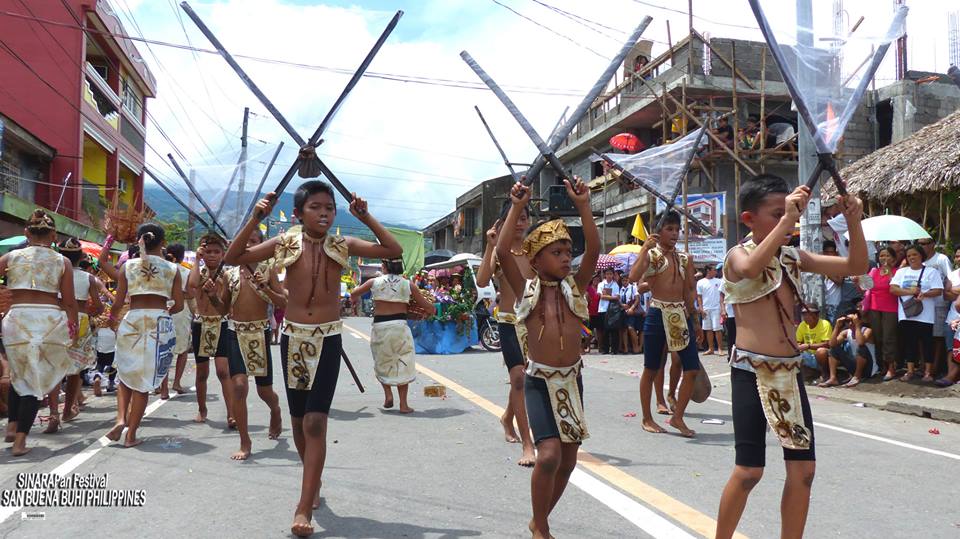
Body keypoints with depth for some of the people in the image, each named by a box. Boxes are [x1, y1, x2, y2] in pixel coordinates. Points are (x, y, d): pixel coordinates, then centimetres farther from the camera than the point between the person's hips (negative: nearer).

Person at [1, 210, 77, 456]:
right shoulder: (62, 262, 3)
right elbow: (70, 302, 2)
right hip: (50, 320, -1)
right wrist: (72, 326, 12)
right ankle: (20, 440, 2)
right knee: (36, 380, 5)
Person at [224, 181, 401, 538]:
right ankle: (313, 484, 37)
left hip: (327, 340, -2)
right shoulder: (285, 243, 0)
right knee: (299, 420, 14)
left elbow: (394, 251, -4)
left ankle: (304, 507, -5)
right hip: (293, 337, 2)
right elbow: (233, 257, -2)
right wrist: (255, 220, -11)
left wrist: (366, 218, -9)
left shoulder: (342, 246, 0)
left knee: (315, 421, -11)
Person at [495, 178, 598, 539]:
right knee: (549, 455, -17)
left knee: (568, 460, 10)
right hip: (540, 381, -4)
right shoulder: (526, 289, -2)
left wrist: (583, 206, -11)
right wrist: (517, 207, -15)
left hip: (572, 380, 4)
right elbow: (503, 252, -15)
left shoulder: (575, 287, 4)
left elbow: (594, 249, -7)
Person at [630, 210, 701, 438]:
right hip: (658, 314, -5)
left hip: (681, 315, 5)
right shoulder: (650, 254, -1)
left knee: (692, 368, -1)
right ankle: (647, 419, 19)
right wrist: (645, 248, -19)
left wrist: (695, 319, 12)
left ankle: (677, 417, 13)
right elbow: (634, 276, -21)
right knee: (651, 369, 5)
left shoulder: (685, 259, 12)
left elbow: (690, 290, 15)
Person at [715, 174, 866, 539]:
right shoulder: (738, 255, -7)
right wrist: (787, 219, -31)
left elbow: (856, 266, 11)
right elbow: (751, 268, -33)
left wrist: (854, 221, -3)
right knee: (749, 470, -4)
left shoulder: (793, 257, 10)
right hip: (751, 371, -6)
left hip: (790, 371, 6)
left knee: (803, 468, 6)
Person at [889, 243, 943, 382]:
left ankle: (928, 372, 9)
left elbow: (938, 291, -6)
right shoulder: (901, 272, 12)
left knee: (927, 343, 2)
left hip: (925, 315, -3)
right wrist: (909, 291, -14)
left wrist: (924, 294, -24)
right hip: (906, 314, 3)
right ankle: (910, 371, 13)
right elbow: (893, 289, 1)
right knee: (908, 343, 6)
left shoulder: (931, 271, 3)